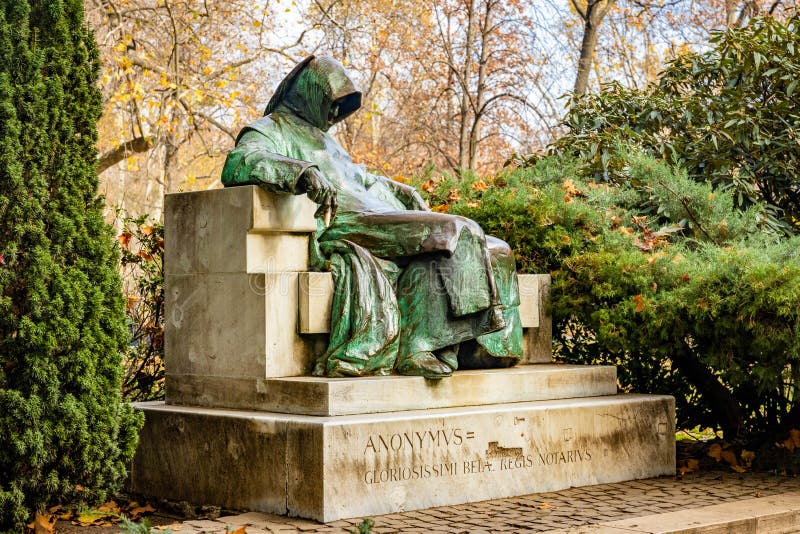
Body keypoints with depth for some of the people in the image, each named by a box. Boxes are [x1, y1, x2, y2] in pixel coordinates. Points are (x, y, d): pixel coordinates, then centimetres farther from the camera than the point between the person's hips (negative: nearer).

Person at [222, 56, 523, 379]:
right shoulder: (271, 130, 6)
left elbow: (362, 179, 43)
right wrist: (302, 172, -32)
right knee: (449, 234, -20)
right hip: (331, 233, -9)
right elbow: (237, 164, -15)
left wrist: (407, 195, 24)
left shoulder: (323, 140, 33)